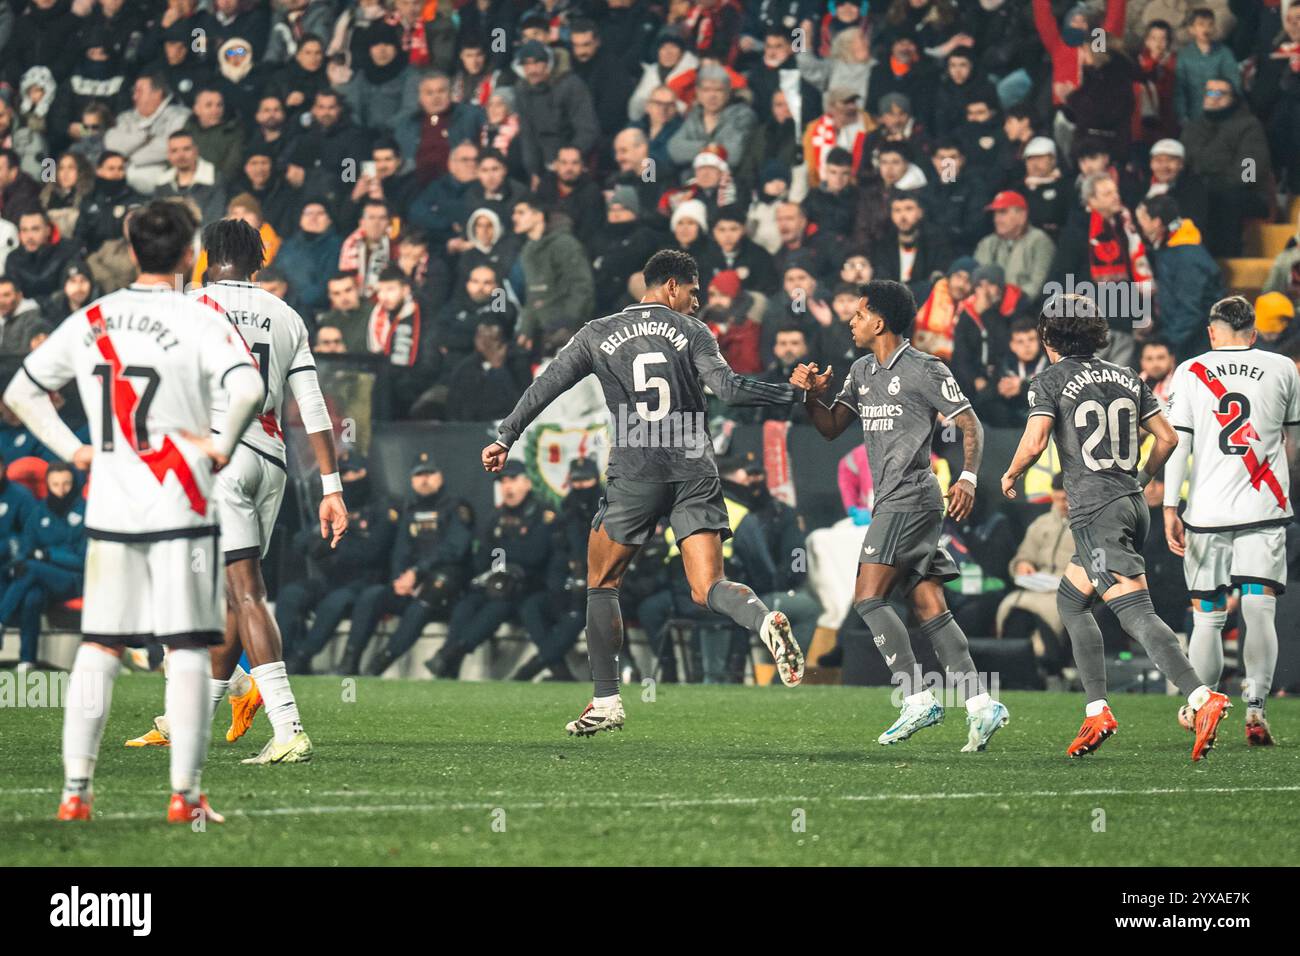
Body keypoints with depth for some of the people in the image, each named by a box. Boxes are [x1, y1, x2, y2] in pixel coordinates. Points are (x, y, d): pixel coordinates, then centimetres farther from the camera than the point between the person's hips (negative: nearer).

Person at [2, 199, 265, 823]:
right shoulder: (197, 322, -8)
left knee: (98, 648, 9)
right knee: (188, 650, 1)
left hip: (109, 512, 4)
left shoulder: (89, 321, 7)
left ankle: (75, 790, 6)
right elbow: (247, 386, -25)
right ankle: (185, 795, 0)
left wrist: (73, 450, 13)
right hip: (180, 512, -4)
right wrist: (222, 445, -11)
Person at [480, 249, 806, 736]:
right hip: (695, 472, 0)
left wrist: (505, 437, 18)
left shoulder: (597, 335, 9)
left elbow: (546, 385, 9)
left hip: (635, 474, 0)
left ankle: (605, 701, 12)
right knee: (707, 589, -2)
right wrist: (793, 393, 0)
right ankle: (766, 620, -35)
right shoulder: (691, 331, 5)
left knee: (602, 584, 15)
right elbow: (727, 387, -8)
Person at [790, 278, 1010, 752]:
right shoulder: (861, 371, 17)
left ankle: (918, 699, -15)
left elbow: (970, 425, -6)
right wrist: (811, 395, -1)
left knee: (868, 597, -15)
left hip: (911, 497, -8)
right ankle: (981, 703, -2)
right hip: (891, 501, 8)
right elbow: (831, 427, 18)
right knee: (930, 610, 2)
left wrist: (967, 477, -19)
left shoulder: (926, 370, -7)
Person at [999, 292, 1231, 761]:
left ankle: (1201, 697, -31)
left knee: (1136, 613, -15)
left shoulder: (1051, 381, -2)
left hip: (1096, 511, -7)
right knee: (1071, 599, 20)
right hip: (1133, 505, 7)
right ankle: (1096, 711, 13)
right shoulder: (1128, 378, 15)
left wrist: (1011, 475, 7)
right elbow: (1167, 437, 14)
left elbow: (1033, 442, -13)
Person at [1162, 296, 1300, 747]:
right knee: (1259, 612, -4)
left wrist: (1170, 508, 1)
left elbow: (1178, 442, -1)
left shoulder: (1191, 371, 3)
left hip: (1206, 509, 1)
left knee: (1207, 619, 9)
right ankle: (1255, 706, -16)